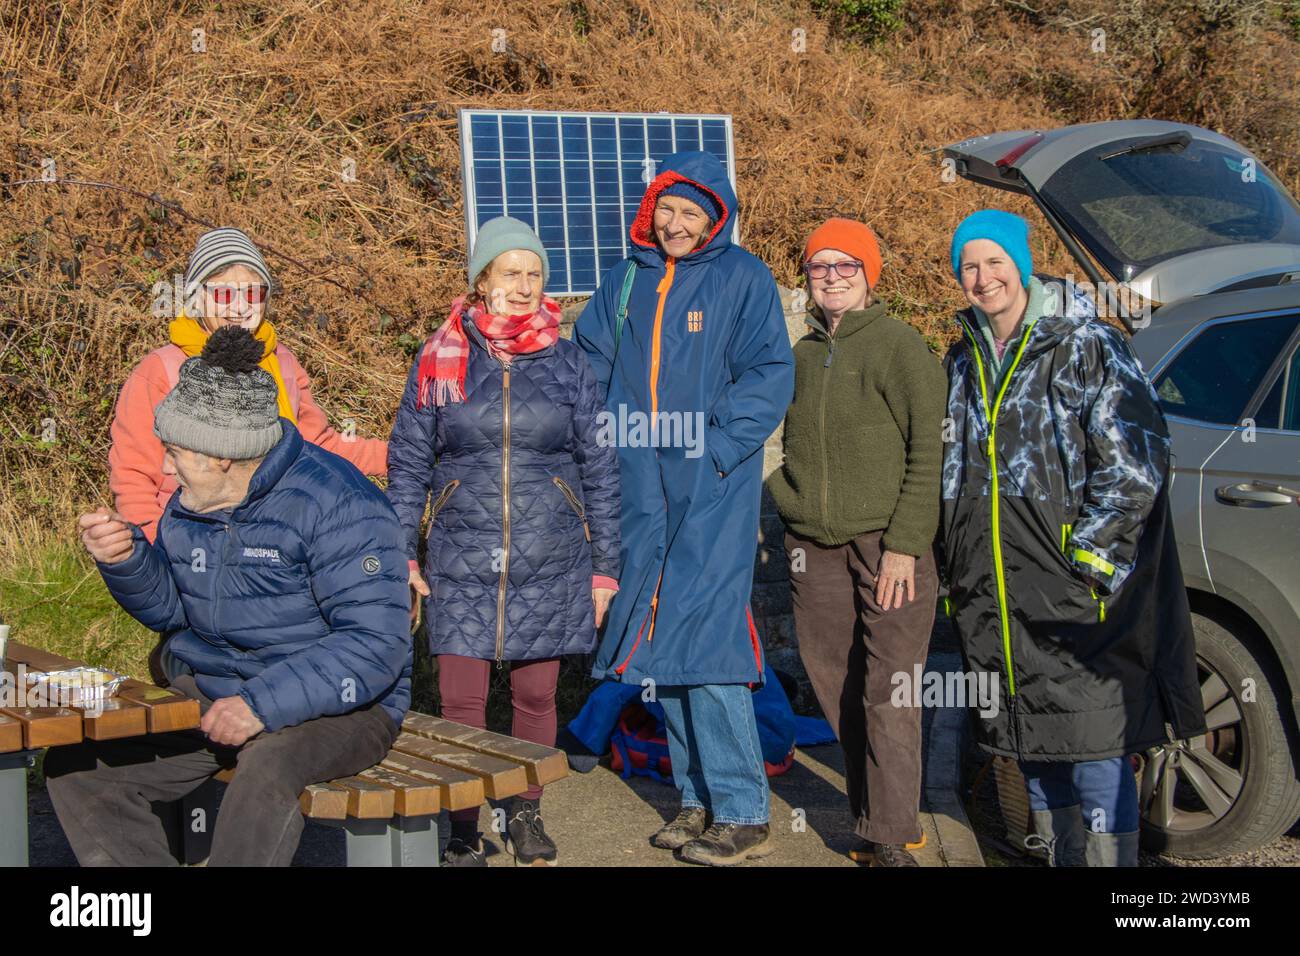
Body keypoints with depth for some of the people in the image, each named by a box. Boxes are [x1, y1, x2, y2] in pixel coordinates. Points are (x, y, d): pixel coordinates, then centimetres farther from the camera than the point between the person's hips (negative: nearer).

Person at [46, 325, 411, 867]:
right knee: (75, 765, -8)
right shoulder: (191, 502, 7)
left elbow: (375, 645, -24)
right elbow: (167, 608, 19)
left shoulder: (336, 504, -18)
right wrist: (123, 557, -3)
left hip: (335, 705, -7)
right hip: (209, 694, 7)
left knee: (268, 767, -39)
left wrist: (266, 703, -32)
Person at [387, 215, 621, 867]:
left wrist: (605, 566, 5)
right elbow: (407, 465, 6)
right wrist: (401, 556, 1)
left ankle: (526, 814, 29)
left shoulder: (567, 363, 4)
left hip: (551, 567, 1)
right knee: (461, 703, -1)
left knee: (536, 695, 9)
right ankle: (463, 836, 14)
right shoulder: (439, 361, 2)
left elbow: (599, 470, 7)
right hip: (462, 567, -1)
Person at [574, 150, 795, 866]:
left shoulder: (742, 278, -2)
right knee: (660, 640, 8)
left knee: (702, 641, -12)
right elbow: (589, 364, 19)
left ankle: (742, 814, -3)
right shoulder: (626, 281, 12)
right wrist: (604, 438, 5)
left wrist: (717, 447, -15)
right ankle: (698, 797, 21)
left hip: (713, 489, -6)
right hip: (643, 491, 6)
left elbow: (769, 376, -8)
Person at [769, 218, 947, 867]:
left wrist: (904, 543, -14)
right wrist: (789, 503, 14)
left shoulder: (899, 345, -5)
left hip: (886, 541, -6)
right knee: (834, 682, 8)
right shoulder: (803, 354, 14)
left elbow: (929, 450, -9)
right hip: (816, 546, 6)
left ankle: (889, 838, 1)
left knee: (886, 694, -7)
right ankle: (875, 815, 22)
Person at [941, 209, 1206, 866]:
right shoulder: (964, 361, 14)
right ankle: (1060, 857, 27)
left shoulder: (1088, 347, -5)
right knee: (1031, 740, 13)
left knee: (1092, 745, -5)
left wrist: (1087, 558, -14)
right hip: (991, 596, 6)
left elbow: (1135, 461, -11)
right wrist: (957, 571, 14)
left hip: (1074, 591, -6)